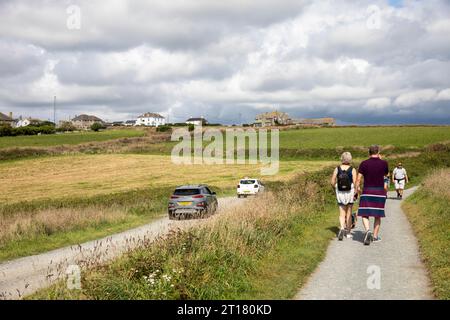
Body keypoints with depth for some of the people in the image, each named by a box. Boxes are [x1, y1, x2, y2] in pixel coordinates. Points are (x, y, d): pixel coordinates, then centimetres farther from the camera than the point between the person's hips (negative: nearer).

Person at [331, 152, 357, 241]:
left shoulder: (337, 169, -3)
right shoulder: (352, 170, -8)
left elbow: (332, 182, -4)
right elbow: (355, 183, -13)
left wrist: (336, 190, 13)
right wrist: (355, 193, -1)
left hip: (340, 193, 1)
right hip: (350, 193, -1)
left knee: (342, 214, 5)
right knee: (349, 213, 13)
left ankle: (342, 228, -19)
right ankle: (348, 232, 20)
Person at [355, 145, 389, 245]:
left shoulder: (364, 163, -4)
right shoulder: (383, 163, -2)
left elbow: (358, 178, -6)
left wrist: (357, 187, 12)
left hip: (367, 192, -1)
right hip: (380, 192, 1)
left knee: (365, 214, 3)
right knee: (378, 215, 12)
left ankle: (368, 230, -22)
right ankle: (375, 236, 17)